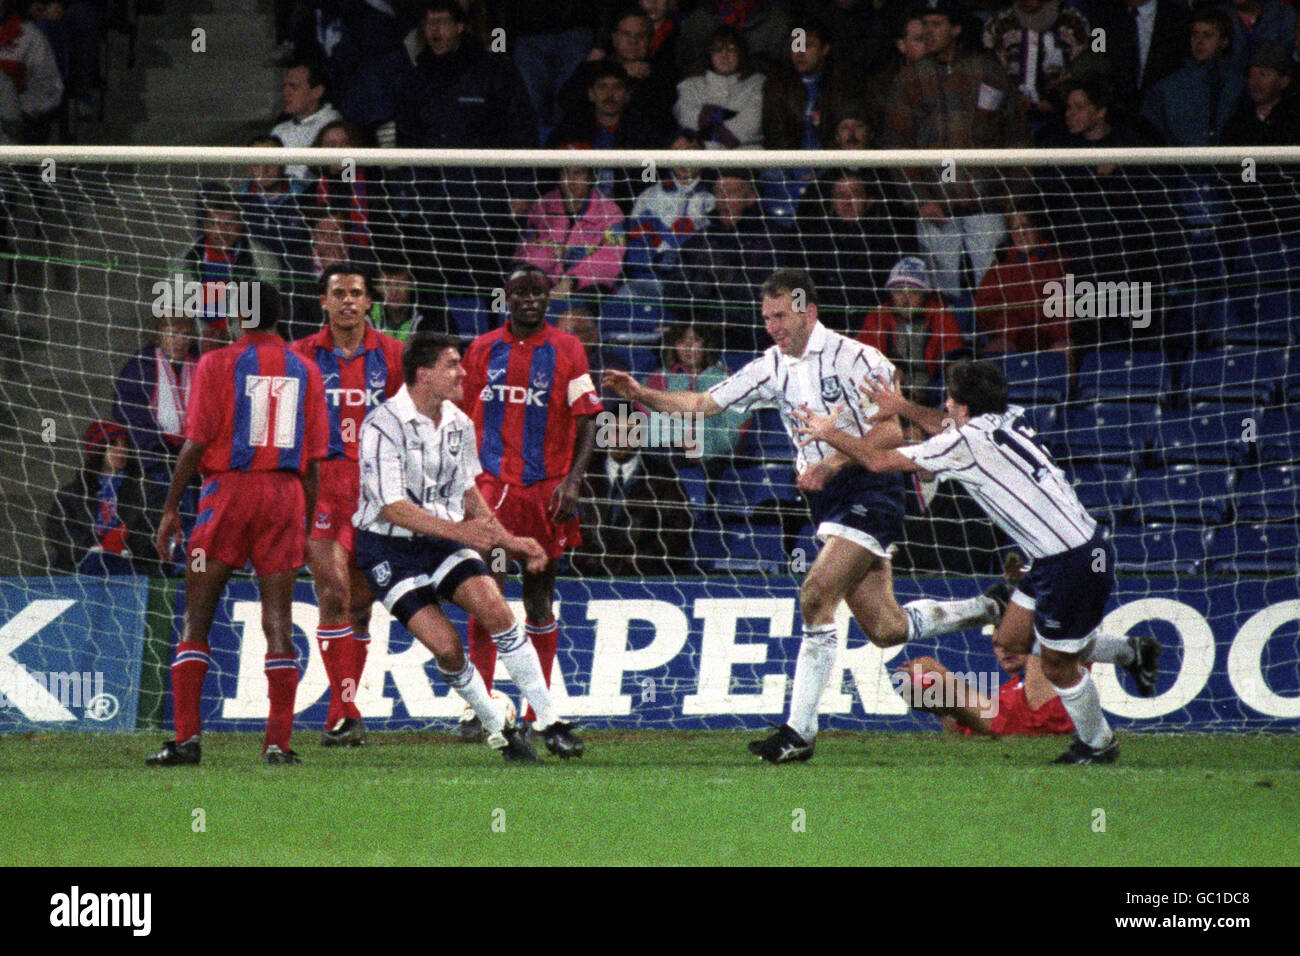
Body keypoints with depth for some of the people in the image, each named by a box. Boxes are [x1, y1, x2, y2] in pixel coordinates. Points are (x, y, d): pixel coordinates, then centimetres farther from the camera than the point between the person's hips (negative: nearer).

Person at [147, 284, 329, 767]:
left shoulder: (217, 364, -1)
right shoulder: (305, 371, 10)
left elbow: (195, 443, -6)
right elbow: (314, 460, 9)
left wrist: (170, 509, 0)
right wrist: (307, 523, 16)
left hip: (229, 491, -3)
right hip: (286, 495, 3)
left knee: (196, 618, 2)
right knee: (278, 621, 3)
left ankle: (186, 739, -6)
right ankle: (279, 742, -3)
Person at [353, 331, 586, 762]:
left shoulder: (459, 423, 4)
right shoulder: (382, 427, -18)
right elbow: (393, 508, -23)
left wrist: (507, 541, 14)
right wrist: (459, 531, -31)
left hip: (444, 542, 5)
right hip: (390, 550, -5)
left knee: (494, 608, -19)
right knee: (445, 645, -17)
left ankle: (551, 724, -13)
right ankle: (498, 732, 4)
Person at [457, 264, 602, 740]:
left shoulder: (567, 351, 3)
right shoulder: (482, 351, 7)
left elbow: (586, 425, 2)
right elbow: (465, 419, 14)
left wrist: (573, 480, -11)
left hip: (547, 490, 0)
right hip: (492, 486, 0)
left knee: (540, 601, 8)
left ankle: (538, 711, 17)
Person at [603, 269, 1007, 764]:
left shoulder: (854, 358, -11)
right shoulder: (773, 367, 10)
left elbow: (891, 431, -17)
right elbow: (704, 403, 10)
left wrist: (834, 461, -26)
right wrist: (643, 394, -2)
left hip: (869, 488, -8)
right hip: (827, 500, 8)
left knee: (815, 597, -21)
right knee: (885, 629, 8)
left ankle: (799, 731, -19)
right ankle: (984, 610, 33)